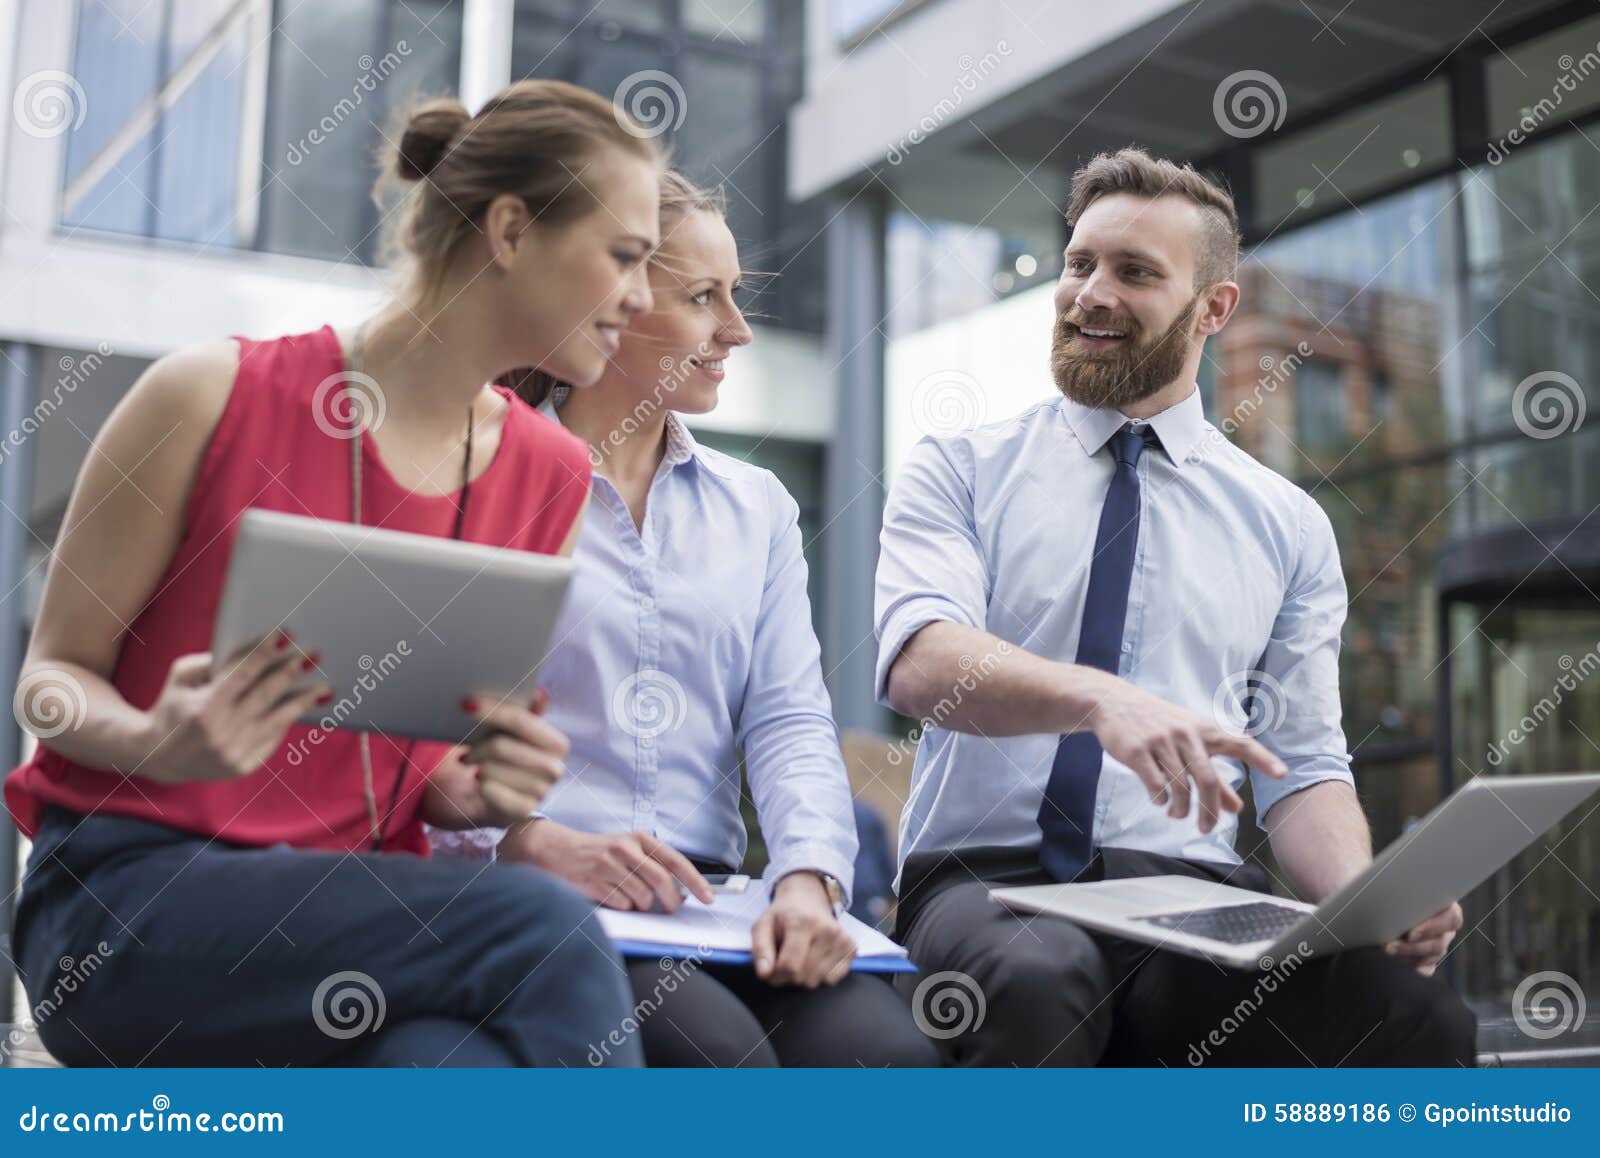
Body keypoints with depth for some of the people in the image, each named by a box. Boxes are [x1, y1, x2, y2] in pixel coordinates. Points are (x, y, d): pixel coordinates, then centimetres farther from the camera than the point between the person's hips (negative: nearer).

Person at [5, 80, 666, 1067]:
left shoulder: (552, 476, 5)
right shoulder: (217, 394, -7)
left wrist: (480, 791, -9)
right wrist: (156, 745, -22)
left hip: (361, 900, 3)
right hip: (132, 891, -3)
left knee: (452, 1058, -35)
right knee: (542, 928, -30)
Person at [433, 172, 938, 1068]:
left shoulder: (757, 506, 19)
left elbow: (790, 720, 8)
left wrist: (809, 875, -11)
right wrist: (541, 842, -21)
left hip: (710, 891, 4)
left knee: (888, 1048, -26)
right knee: (717, 1049, -32)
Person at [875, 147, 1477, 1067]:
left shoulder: (1289, 525, 14)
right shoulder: (958, 472, 7)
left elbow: (1303, 768, 10)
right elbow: (922, 663, -12)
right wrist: (1098, 697, -32)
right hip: (988, 881, -2)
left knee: (1416, 1009, -28)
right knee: (1038, 977, -38)